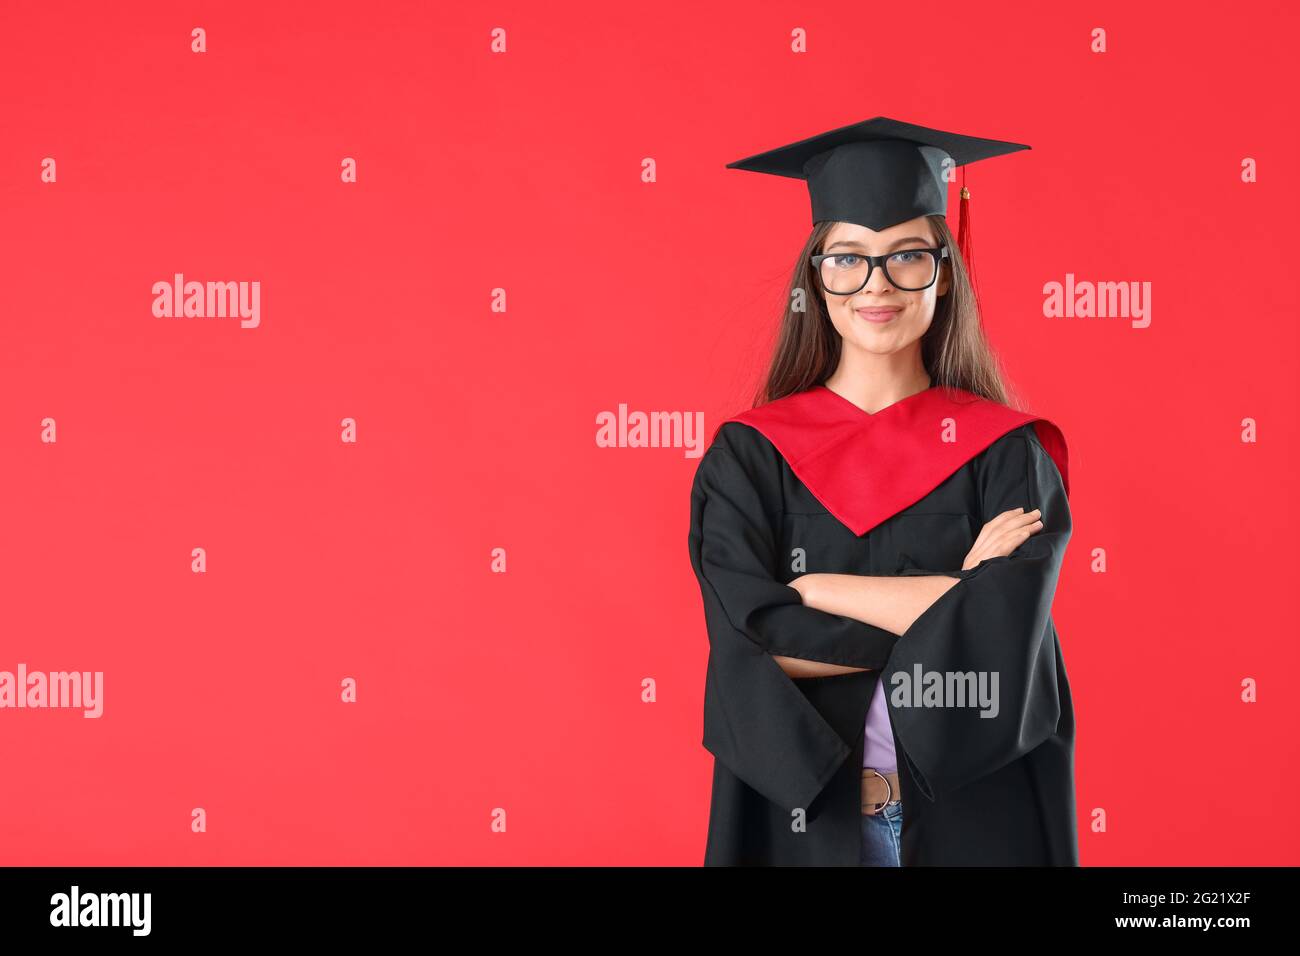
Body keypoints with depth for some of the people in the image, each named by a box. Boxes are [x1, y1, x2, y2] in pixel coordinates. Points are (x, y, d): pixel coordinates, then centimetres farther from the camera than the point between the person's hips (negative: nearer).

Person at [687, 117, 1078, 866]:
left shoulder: (1006, 453, -4)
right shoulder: (748, 456, -3)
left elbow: (1009, 638, -17)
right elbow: (750, 643, -16)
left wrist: (817, 589, -13)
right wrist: (950, 602, -16)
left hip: (975, 818, 0)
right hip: (804, 817, 0)